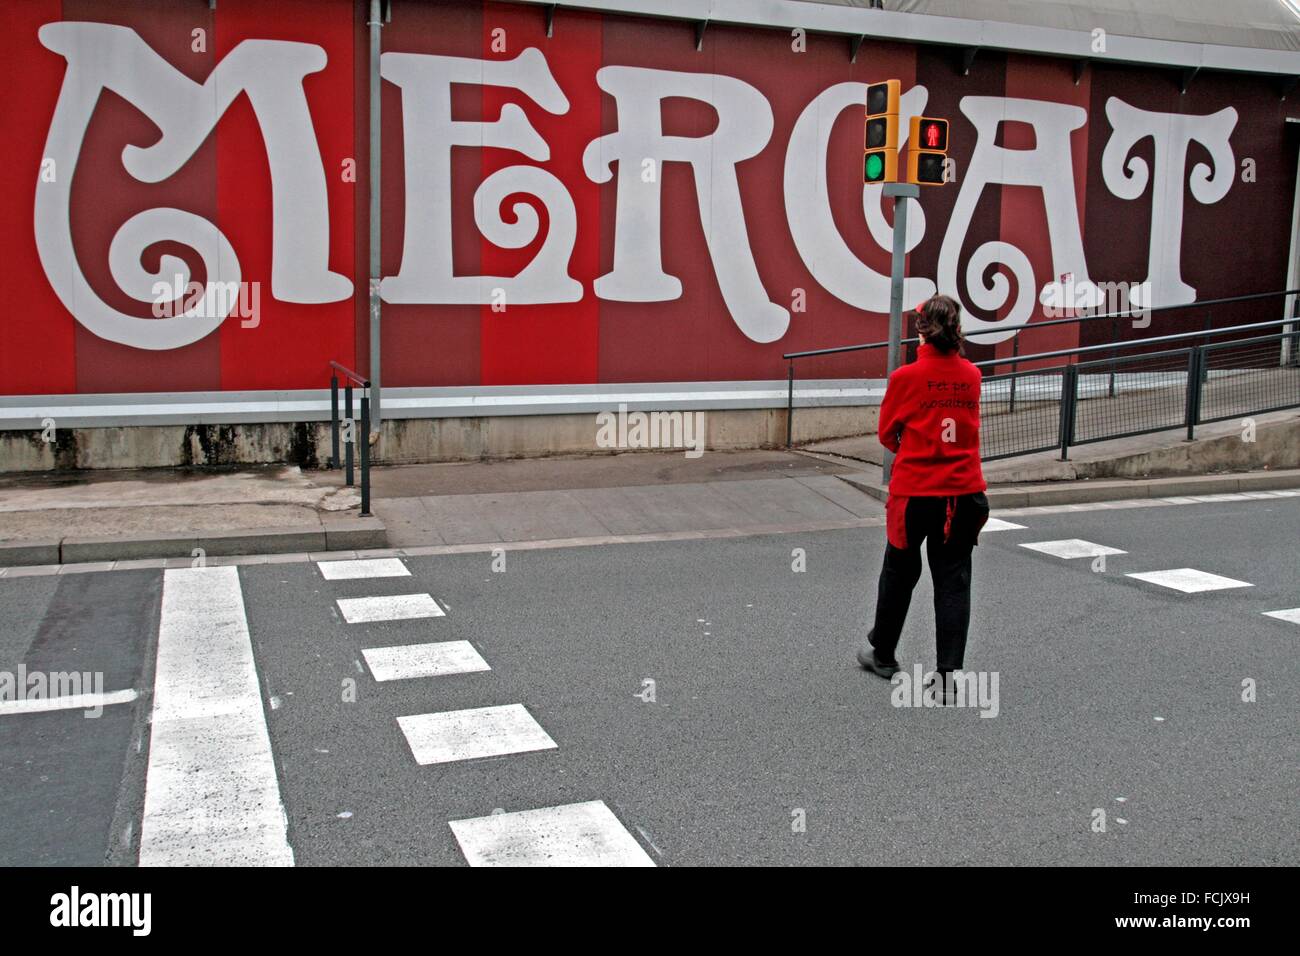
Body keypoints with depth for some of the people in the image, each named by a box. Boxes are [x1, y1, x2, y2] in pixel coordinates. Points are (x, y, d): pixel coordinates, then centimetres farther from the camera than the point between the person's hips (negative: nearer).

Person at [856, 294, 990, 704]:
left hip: (914, 491, -2)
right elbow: (966, 428, 12)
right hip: (964, 490, 3)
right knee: (953, 581, 6)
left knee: (900, 573, 15)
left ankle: (882, 654, 32)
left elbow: (887, 433, 1)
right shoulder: (971, 376, 1)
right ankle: (947, 674, 2)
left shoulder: (906, 377, -10)